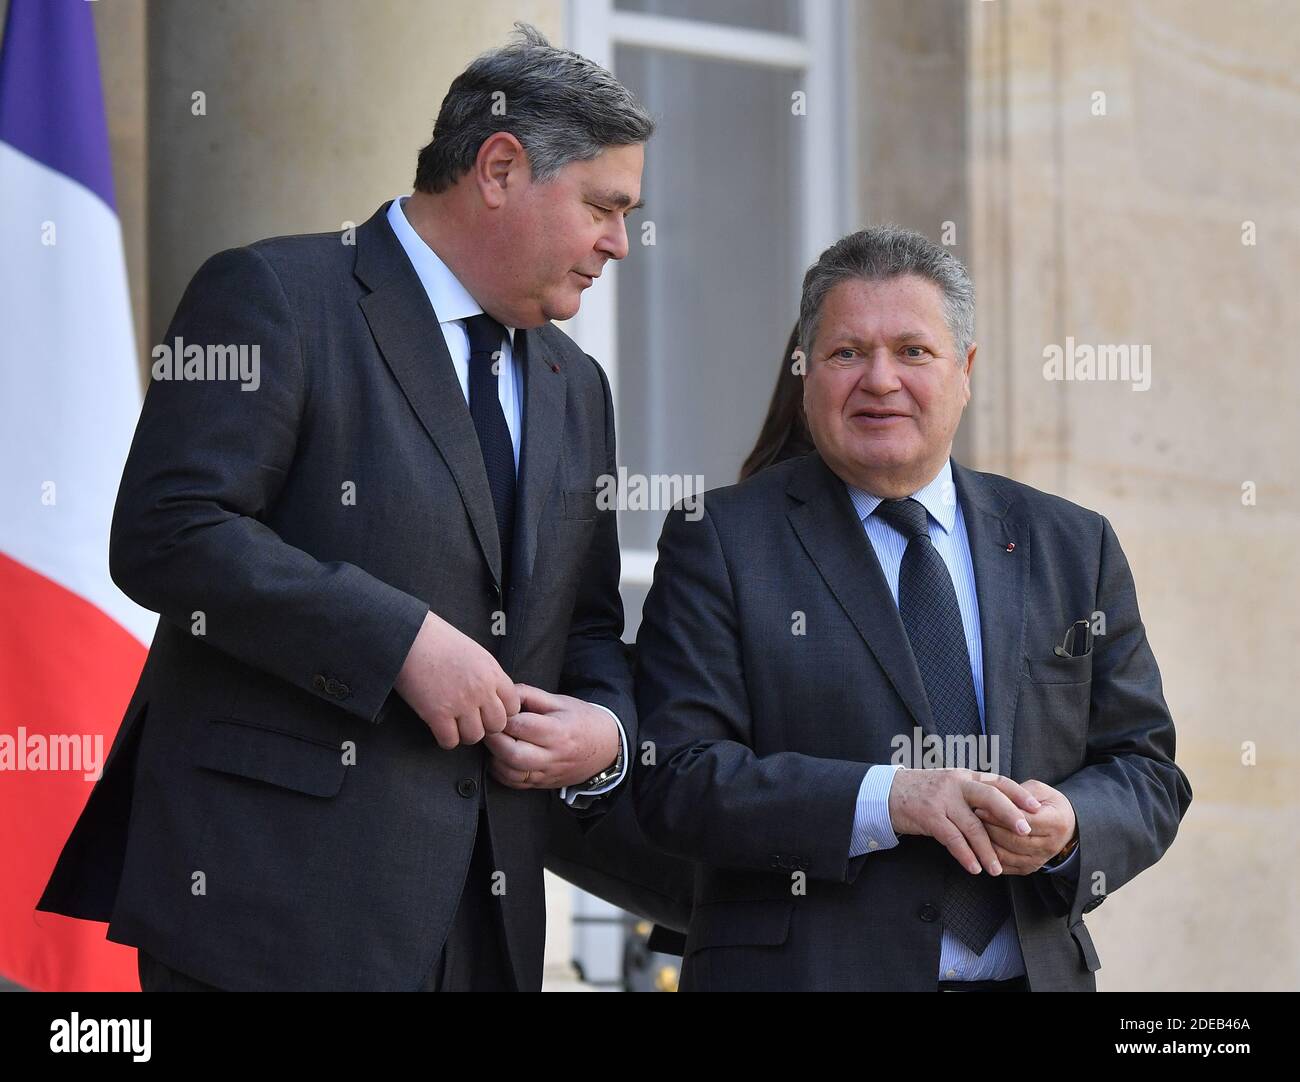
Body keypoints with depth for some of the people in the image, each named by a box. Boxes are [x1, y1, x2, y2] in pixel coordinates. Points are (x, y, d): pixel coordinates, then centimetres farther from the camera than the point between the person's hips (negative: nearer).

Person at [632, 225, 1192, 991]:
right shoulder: (720, 542, 0)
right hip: (804, 970, -3)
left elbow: (1146, 771, 9)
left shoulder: (1074, 548, 11)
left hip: (1037, 971, 3)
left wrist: (1069, 826, -12)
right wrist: (887, 800, -20)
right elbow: (675, 780, -9)